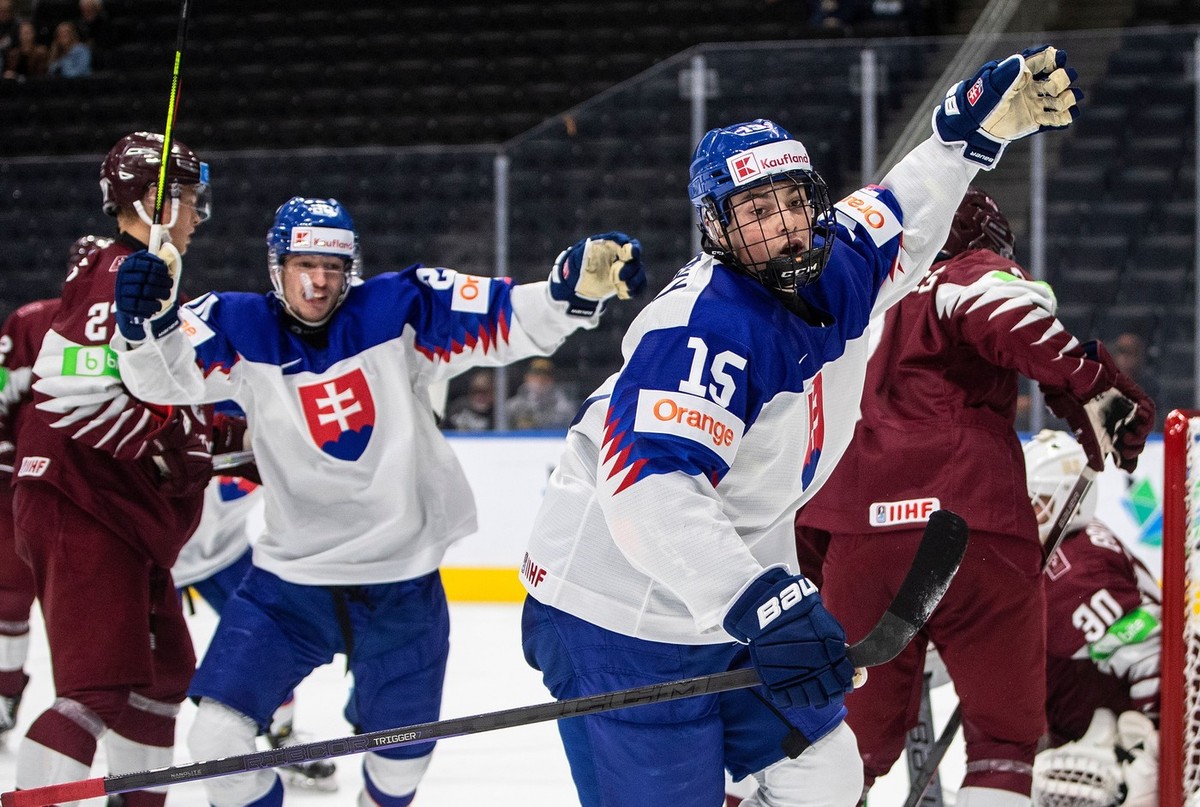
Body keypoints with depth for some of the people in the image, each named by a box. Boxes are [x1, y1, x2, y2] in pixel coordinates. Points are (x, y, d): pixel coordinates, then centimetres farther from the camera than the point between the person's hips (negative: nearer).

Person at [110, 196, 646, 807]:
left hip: (400, 584, 0)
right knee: (219, 734, -10)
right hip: (290, 578, 0)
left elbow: (510, 320, -13)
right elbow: (162, 375, -18)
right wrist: (144, 322, -39)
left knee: (401, 755, 15)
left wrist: (582, 280, -31)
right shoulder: (241, 329, -7)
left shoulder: (398, 311, -9)